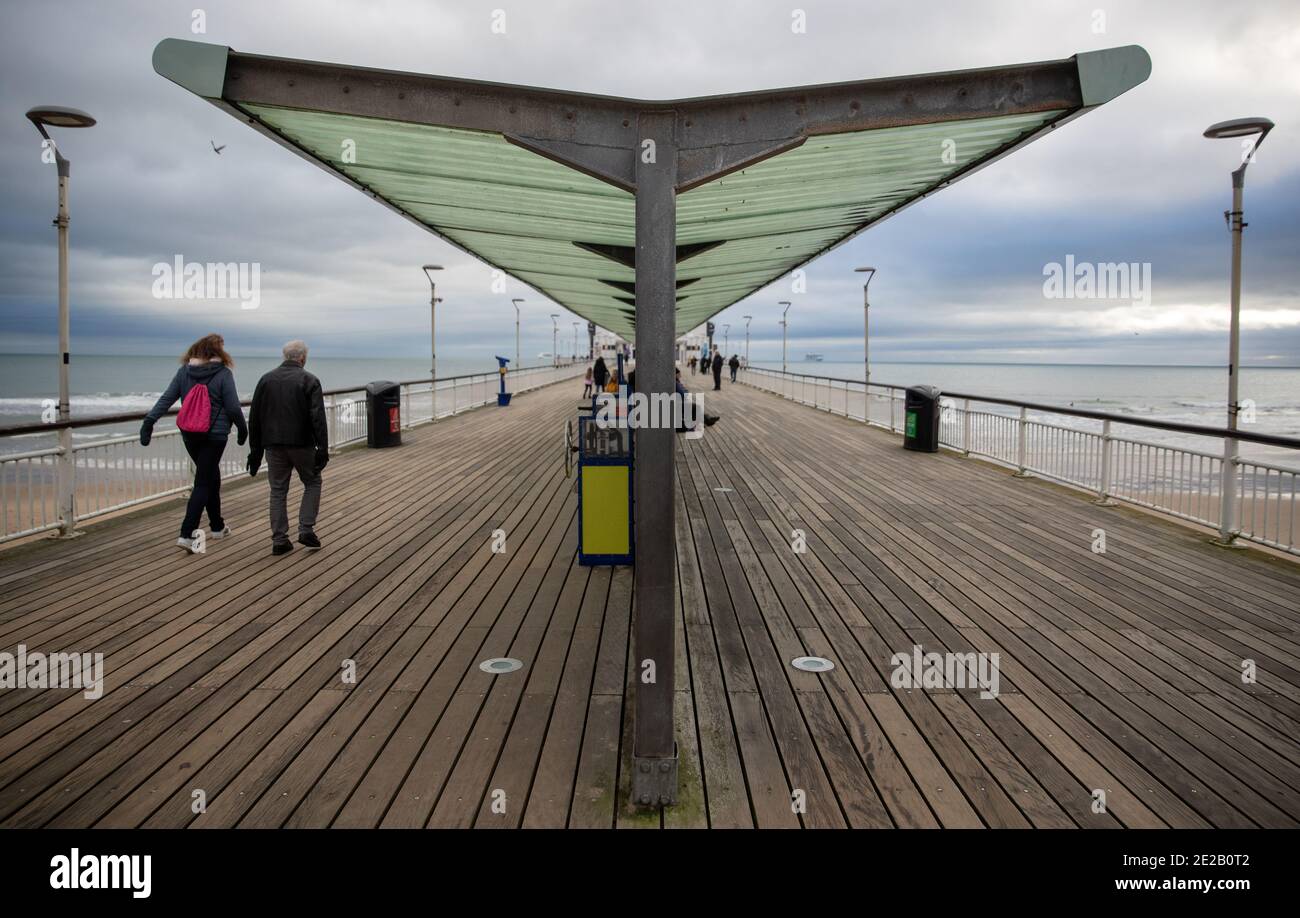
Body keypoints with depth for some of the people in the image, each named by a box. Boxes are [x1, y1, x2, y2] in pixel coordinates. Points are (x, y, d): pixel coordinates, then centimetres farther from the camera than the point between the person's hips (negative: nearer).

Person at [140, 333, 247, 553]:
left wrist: (149, 421, -1)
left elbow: (166, 399, 0)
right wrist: (243, 429, 4)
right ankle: (187, 534, -10)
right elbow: (233, 407, -10)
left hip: (189, 436, 5)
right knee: (203, 483, -2)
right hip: (215, 435, -5)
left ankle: (217, 527, 30)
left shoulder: (184, 370, 5)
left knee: (211, 477, 20)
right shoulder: (223, 374, -9)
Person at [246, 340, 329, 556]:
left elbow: (254, 419, 9)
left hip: (273, 446, 4)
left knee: (278, 490, 10)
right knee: (312, 483, 14)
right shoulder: (309, 381, -5)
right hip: (302, 444, -3)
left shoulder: (266, 380, 9)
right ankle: (306, 530, 3)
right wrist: (323, 449, -13)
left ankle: (279, 540, 8)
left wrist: (255, 451, 13)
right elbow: (318, 418, -14)